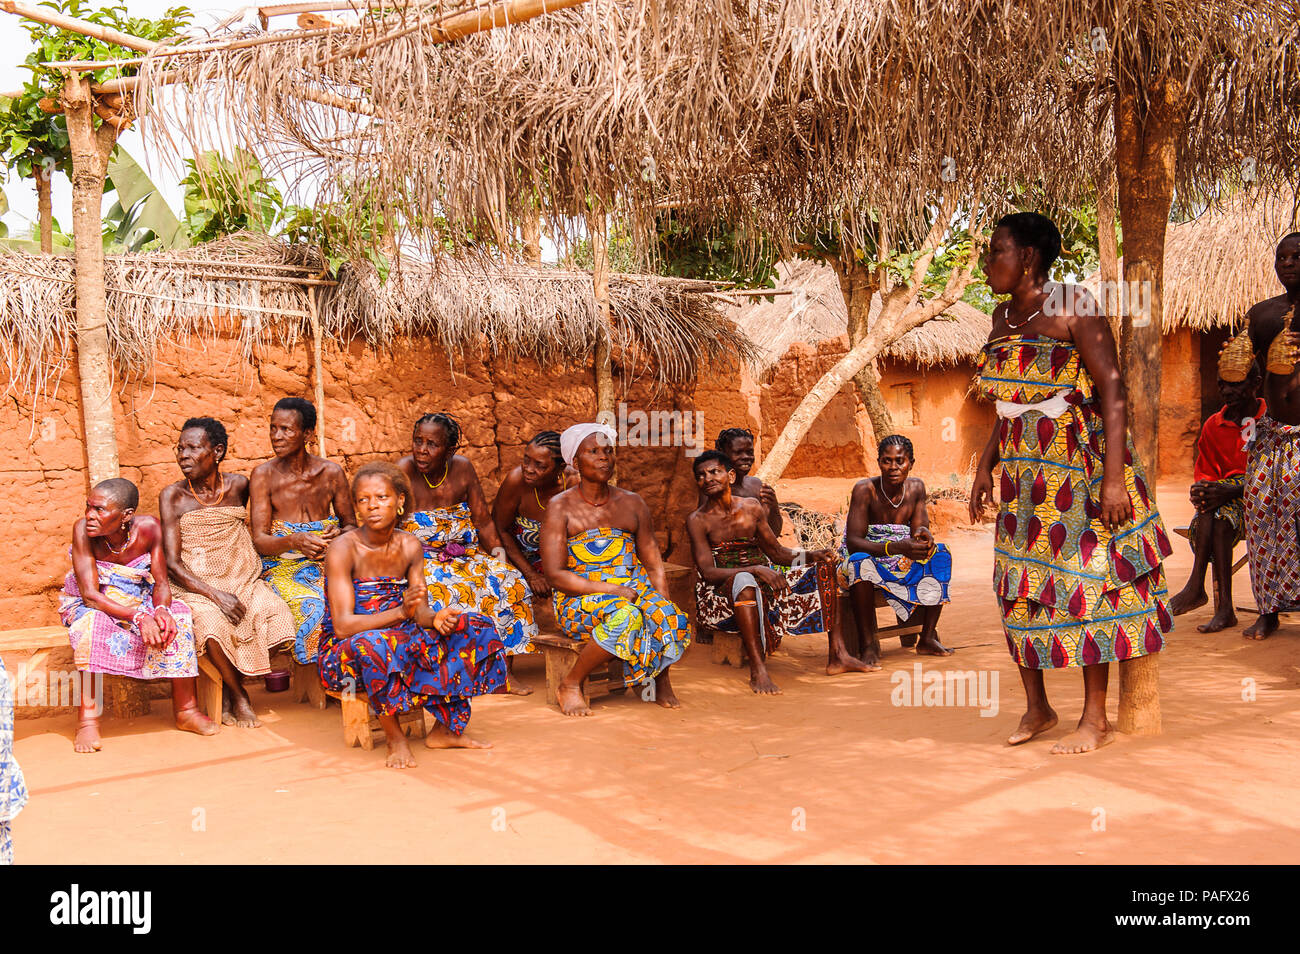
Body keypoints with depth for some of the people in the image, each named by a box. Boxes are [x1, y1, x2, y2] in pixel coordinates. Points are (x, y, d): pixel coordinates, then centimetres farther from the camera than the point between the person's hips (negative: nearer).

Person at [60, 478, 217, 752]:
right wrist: (138, 618, -39)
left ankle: (186, 710, -12)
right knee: (94, 623, -35)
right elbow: (90, 595, -28)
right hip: (91, 606, -2)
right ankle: (87, 717, -29)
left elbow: (161, 583, -12)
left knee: (178, 616, -24)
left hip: (139, 602, 2)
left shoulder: (148, 527, -19)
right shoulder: (83, 530, -25)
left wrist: (161, 610, -35)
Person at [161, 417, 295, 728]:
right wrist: (216, 595, -22)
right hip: (197, 587, -3)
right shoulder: (172, 496, -3)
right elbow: (172, 563, -9)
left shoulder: (238, 485, 6)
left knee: (277, 617, -26)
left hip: (244, 582, 3)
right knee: (213, 626, -35)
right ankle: (238, 694, -6)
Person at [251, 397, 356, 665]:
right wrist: (294, 541, -28)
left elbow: (351, 523, 13)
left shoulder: (332, 473, 4)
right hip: (281, 565, -3)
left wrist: (338, 535, -13)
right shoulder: (263, 475, -2)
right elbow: (259, 540, -6)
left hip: (326, 562, 3)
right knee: (312, 607, -34)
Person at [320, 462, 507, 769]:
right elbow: (343, 625, -25)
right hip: (343, 653, -6)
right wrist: (401, 611, -39)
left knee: (475, 628, -6)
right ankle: (395, 738, -20)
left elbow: (421, 612, -2)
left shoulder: (410, 546, 0)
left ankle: (446, 727, 0)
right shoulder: (343, 549, -17)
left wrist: (435, 617, -28)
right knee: (373, 644, -40)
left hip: (400, 644, 6)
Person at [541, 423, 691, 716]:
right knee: (624, 617, -37)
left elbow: (654, 563, 12)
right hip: (579, 597, -3)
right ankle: (570, 685, -16)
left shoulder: (632, 503, 14)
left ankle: (661, 678, -1)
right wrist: (609, 589, -18)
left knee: (668, 617, -30)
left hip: (634, 587, 4)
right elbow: (554, 574, -8)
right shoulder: (561, 507, 0)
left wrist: (662, 600, -8)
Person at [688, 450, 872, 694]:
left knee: (824, 566, -4)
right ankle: (757, 670, -40)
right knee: (744, 580, -40)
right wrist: (756, 570, -28)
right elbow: (708, 572, -16)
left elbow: (777, 552, 17)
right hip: (721, 594, -6)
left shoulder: (752, 507, 10)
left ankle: (837, 655, -11)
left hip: (764, 584, 6)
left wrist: (811, 555, -3)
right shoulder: (698, 520, -6)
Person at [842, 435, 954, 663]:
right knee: (860, 561, -37)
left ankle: (927, 638, -12)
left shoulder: (916, 487, -3)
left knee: (940, 553, -16)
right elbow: (853, 543, -25)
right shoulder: (865, 490, -18)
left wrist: (923, 534, -29)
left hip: (901, 566, 5)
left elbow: (919, 529, -2)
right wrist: (897, 547, -39)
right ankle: (868, 644, -28)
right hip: (869, 562, -5)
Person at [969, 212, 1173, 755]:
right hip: (1023, 474, 7)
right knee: (1019, 587, 6)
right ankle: (1036, 708, 20)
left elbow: (1113, 392, -13)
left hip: (1079, 466, -7)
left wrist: (1113, 477, -20)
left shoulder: (1073, 308, -10)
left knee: (1083, 584, -3)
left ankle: (1096, 719, 7)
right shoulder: (1003, 317, 12)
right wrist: (985, 467, 15)